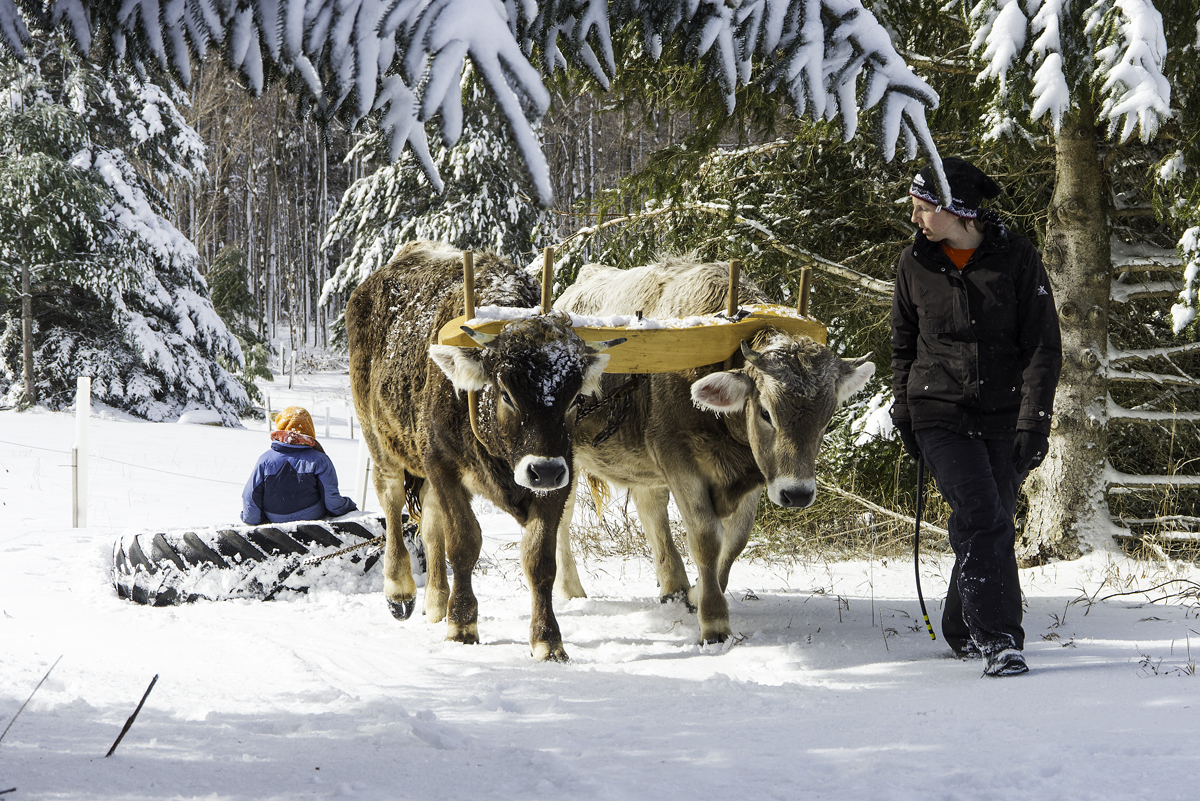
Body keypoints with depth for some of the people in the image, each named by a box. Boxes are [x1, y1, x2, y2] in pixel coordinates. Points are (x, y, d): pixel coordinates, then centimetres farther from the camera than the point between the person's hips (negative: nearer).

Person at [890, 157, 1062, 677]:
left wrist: (1033, 421, -10)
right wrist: (904, 413, 10)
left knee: (985, 526, 5)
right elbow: (903, 342, 15)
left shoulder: (1016, 258, -4)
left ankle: (964, 631, 25)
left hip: (1004, 416, 0)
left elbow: (1043, 346, -3)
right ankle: (998, 639, -17)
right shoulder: (915, 262, 2)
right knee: (984, 519, -17)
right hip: (940, 414, 0)